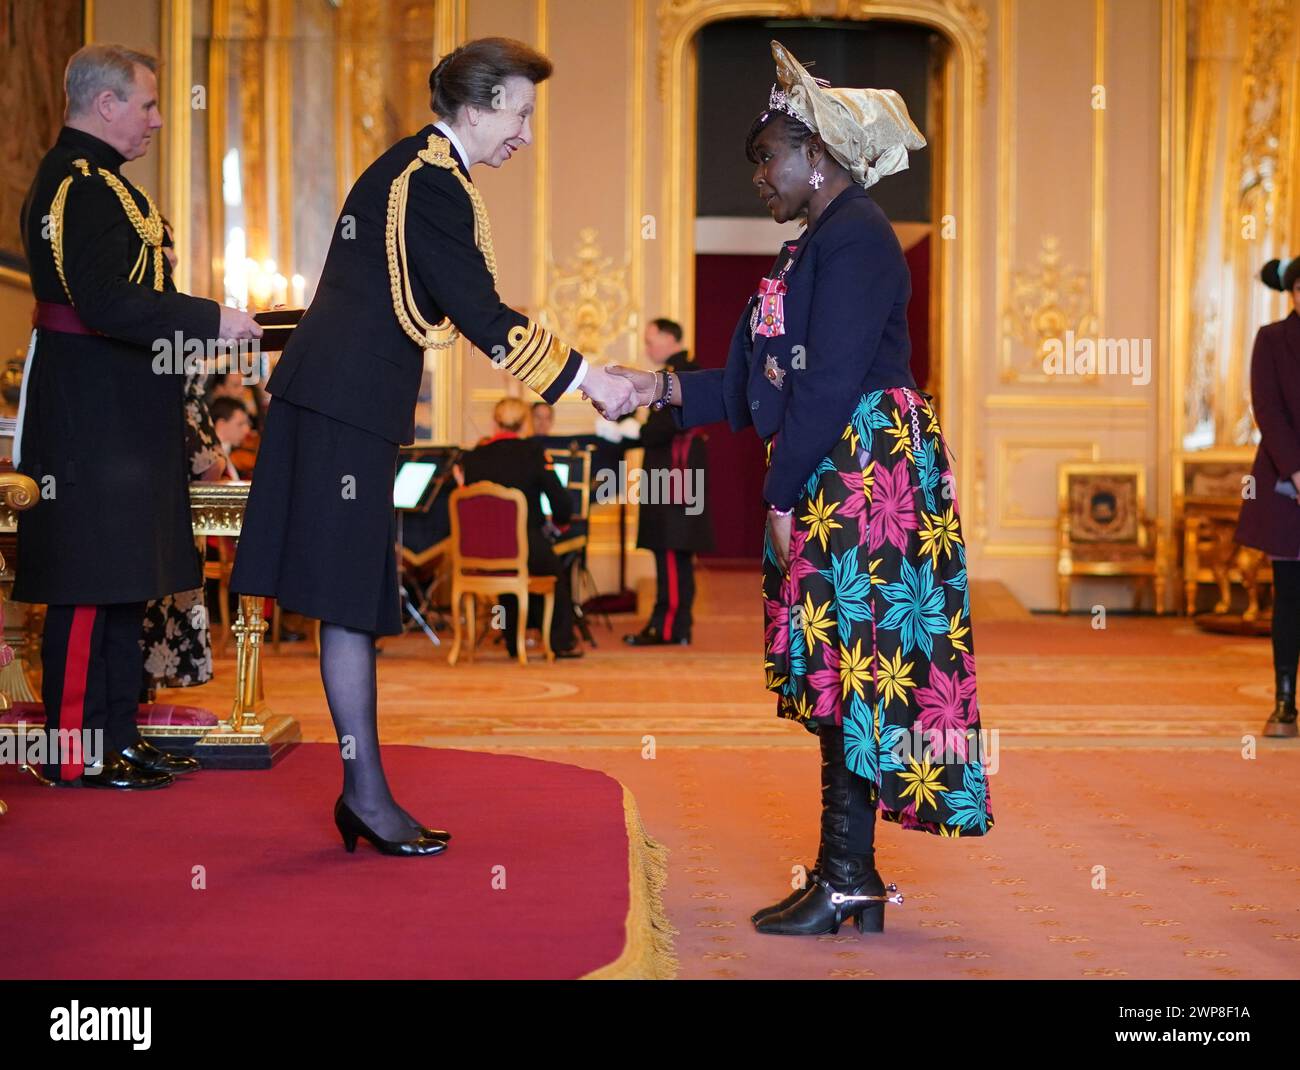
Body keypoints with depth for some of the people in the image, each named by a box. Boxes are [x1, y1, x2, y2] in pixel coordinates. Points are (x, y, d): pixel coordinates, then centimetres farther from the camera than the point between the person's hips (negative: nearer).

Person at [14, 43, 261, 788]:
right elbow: (106, 304, -24)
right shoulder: (79, 186, -15)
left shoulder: (96, 180, 18)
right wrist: (210, 320, -20)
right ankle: (77, 752, 3)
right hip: (95, 419, -11)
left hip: (120, 418, 11)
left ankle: (117, 735, 21)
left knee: (124, 584, 13)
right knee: (93, 585, -5)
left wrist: (193, 332, 14)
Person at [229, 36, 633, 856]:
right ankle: (367, 794, 0)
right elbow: (483, 317, -18)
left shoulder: (406, 168, 17)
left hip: (339, 401, 10)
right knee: (351, 604, -5)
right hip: (350, 411, -10)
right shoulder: (433, 183, -14)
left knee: (356, 603, 10)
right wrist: (586, 378, -13)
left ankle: (362, 792, 16)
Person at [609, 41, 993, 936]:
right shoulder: (822, 243, 20)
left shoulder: (855, 235, -10)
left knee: (851, 661, -9)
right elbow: (759, 386, 18)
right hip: (832, 482, 10)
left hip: (867, 473, -10)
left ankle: (848, 876, -5)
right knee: (844, 666, 8)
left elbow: (830, 383, -18)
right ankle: (852, 876, 13)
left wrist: (782, 494, -17)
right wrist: (663, 389, 10)